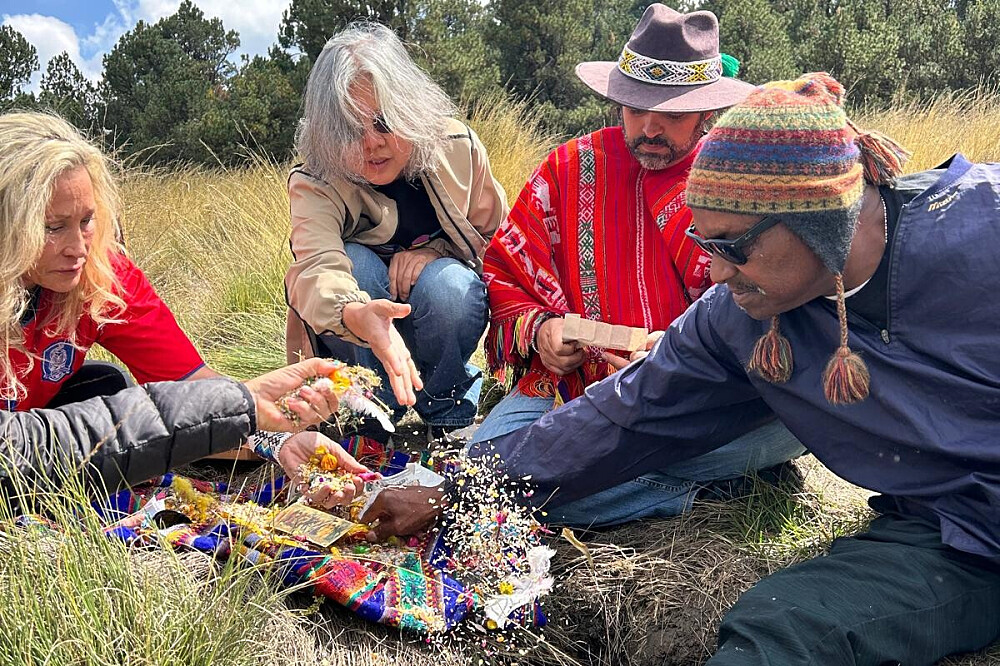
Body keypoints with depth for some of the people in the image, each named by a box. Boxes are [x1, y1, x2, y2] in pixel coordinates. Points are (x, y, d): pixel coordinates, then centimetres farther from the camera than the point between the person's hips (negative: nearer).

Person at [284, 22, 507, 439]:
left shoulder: (457, 148, -14)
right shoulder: (316, 185, -22)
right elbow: (317, 265, -43)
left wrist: (436, 252, -21)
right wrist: (356, 315, -66)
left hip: (444, 322, 1)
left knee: (448, 283, -32)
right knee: (353, 263, -31)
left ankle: (447, 409, -5)